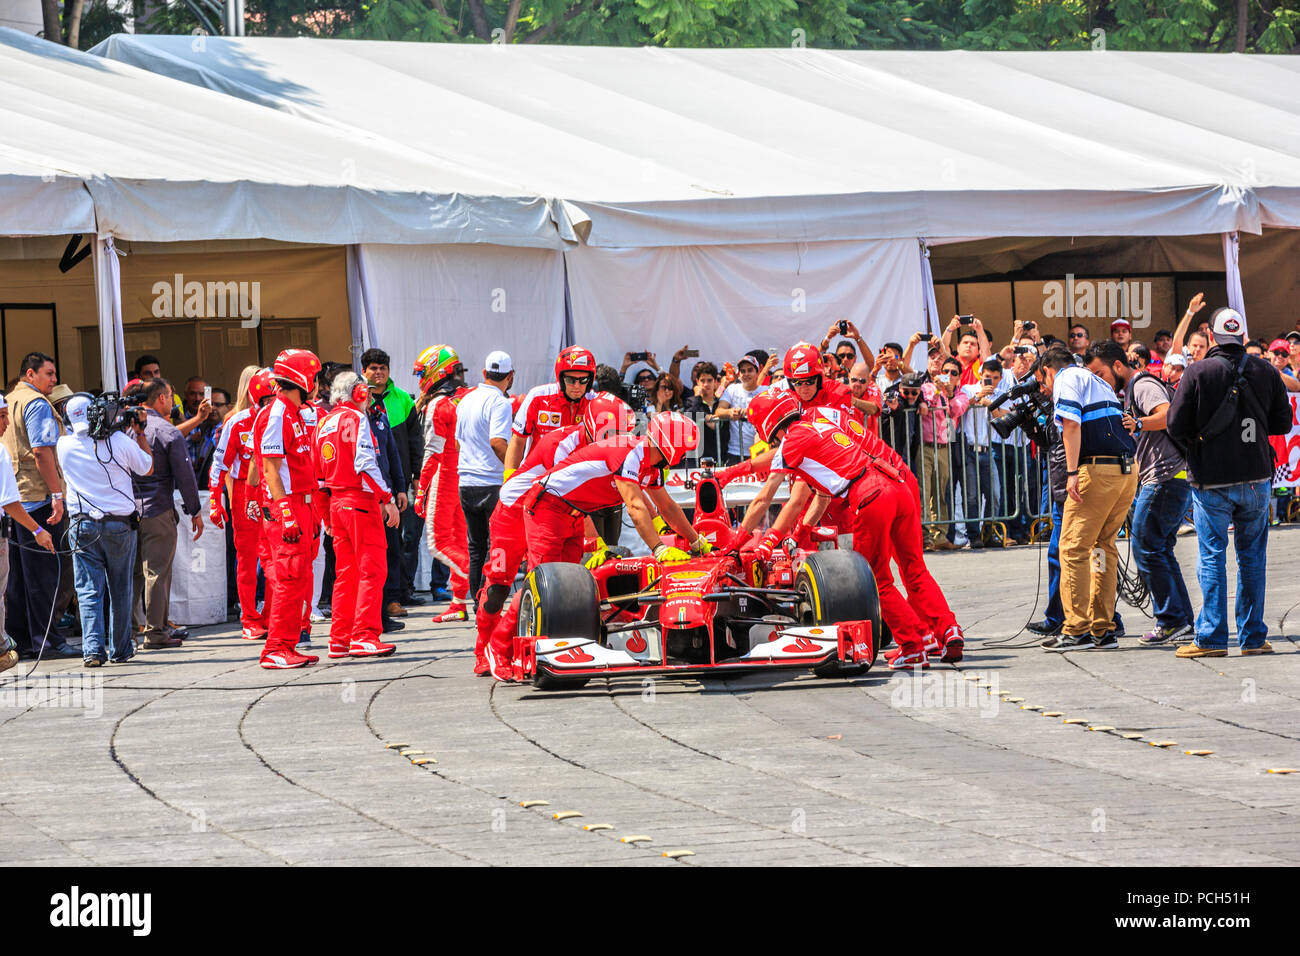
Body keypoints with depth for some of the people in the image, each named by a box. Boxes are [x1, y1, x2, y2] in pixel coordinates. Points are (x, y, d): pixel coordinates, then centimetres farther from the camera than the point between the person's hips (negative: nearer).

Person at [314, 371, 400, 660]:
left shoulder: (324, 423, 16)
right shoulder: (356, 418, -8)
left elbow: (318, 473, 19)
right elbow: (365, 463, -18)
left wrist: (326, 516, 24)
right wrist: (387, 498, -17)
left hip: (336, 503, 8)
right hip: (360, 501, -8)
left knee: (345, 572, 12)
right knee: (372, 570, -8)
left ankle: (340, 639, 12)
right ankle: (364, 637, -15)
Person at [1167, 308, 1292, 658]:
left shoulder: (1198, 373, -10)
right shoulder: (1266, 372, 0)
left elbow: (1176, 427, -10)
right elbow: (1283, 422, 8)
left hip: (1212, 480, -3)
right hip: (1256, 478, 3)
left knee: (1212, 558, 2)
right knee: (1252, 557, 11)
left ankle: (1212, 638, 0)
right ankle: (1254, 636, 12)